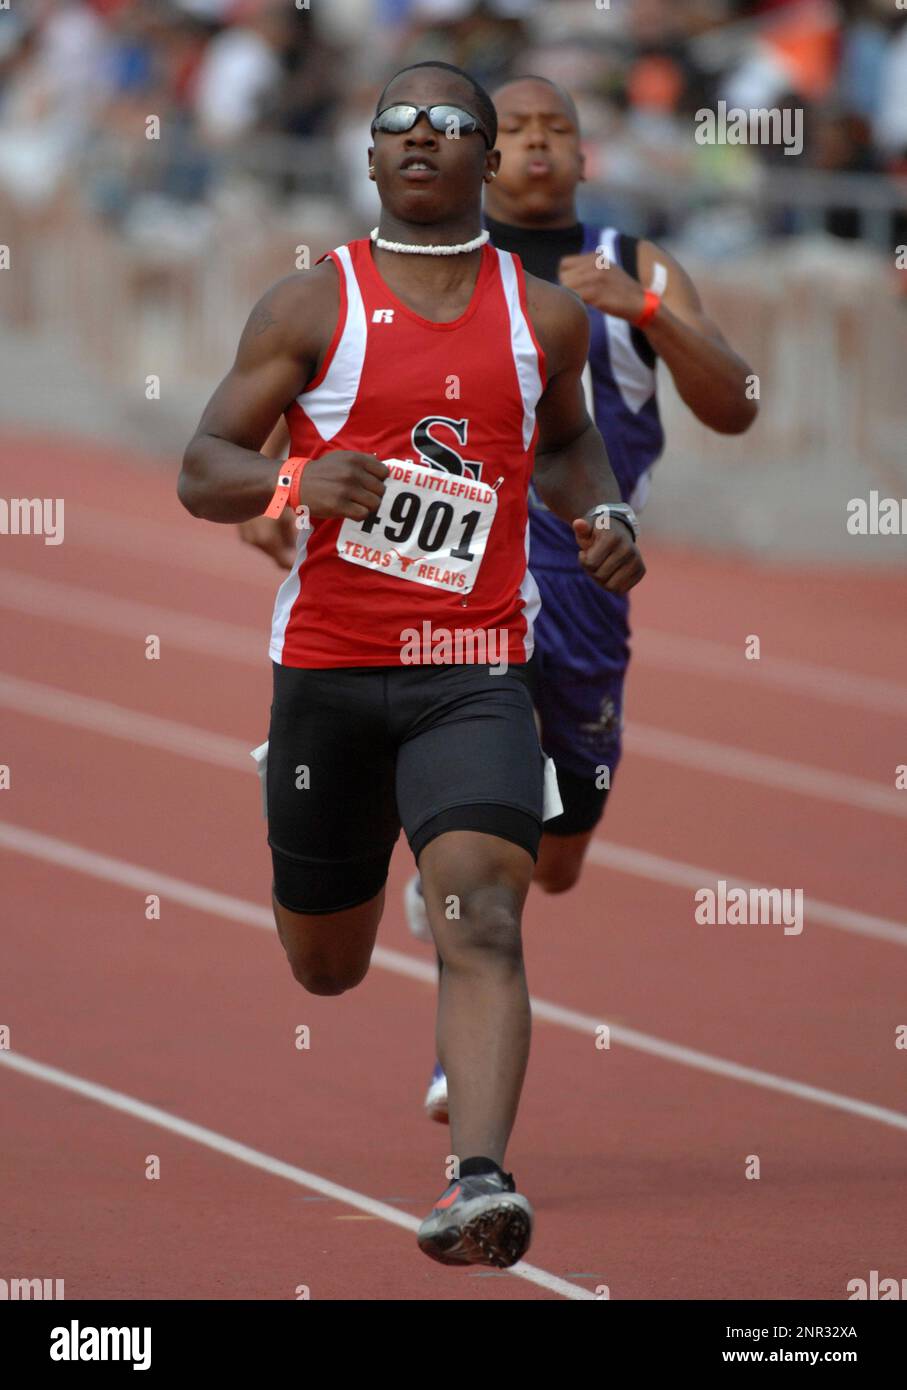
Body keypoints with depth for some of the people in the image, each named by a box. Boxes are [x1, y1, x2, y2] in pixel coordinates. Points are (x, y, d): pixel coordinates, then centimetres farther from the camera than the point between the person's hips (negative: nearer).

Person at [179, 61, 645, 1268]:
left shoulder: (544, 318, 7)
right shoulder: (311, 308, 0)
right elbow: (201, 472, -3)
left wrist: (599, 516, 6)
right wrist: (294, 482, -24)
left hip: (474, 675, 0)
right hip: (328, 664, 0)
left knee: (482, 918, -23)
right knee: (326, 968, 15)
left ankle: (479, 1179, -36)